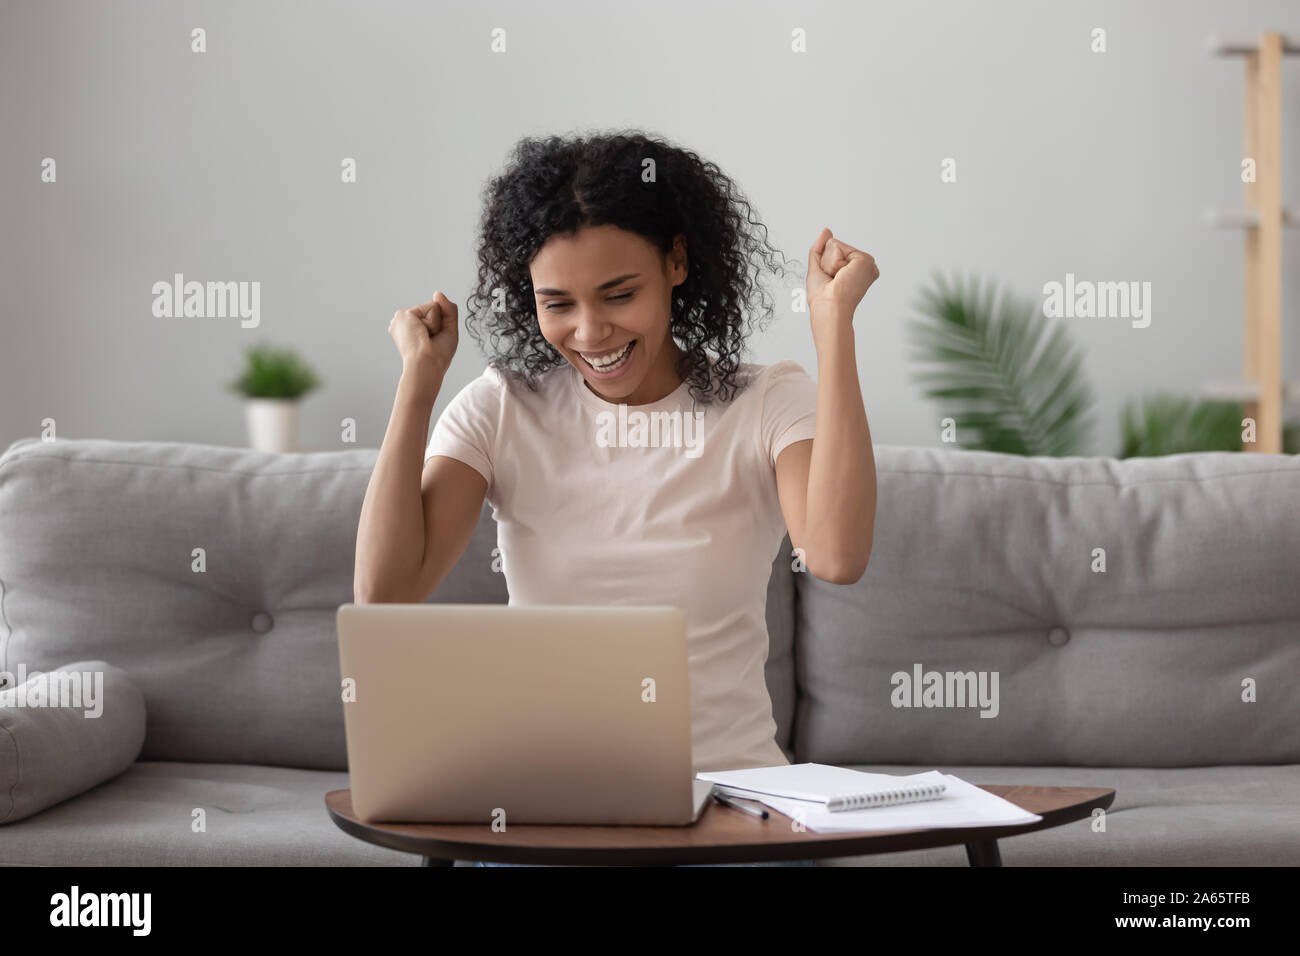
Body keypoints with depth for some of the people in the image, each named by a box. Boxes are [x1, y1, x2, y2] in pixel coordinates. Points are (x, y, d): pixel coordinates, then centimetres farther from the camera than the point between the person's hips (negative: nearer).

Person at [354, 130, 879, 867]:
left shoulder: (769, 405, 0)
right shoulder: (502, 410, 5)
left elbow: (836, 556, -21)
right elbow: (384, 591, -8)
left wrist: (834, 324, -16)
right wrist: (420, 376, -5)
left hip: (727, 780, 0)